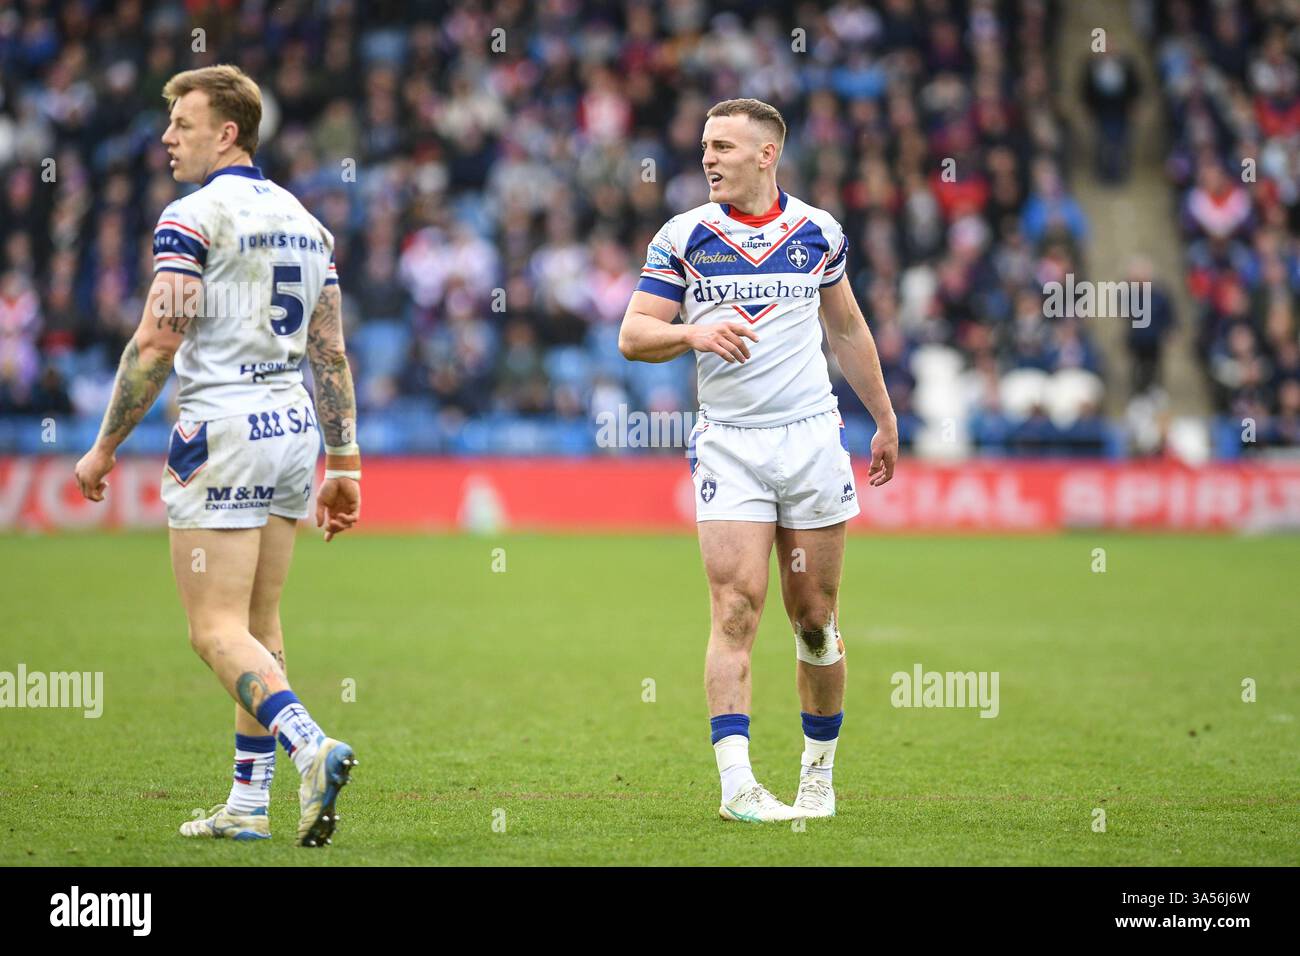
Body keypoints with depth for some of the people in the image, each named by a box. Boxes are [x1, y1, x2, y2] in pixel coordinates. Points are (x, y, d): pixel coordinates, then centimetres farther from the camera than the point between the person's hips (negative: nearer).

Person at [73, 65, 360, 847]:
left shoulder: (193, 216, -10)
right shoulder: (304, 221, 13)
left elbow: (157, 343, -16)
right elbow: (332, 351, 12)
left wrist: (105, 448, -8)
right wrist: (345, 464, 14)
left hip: (223, 430, -8)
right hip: (294, 428, 8)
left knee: (217, 629, -7)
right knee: (259, 624, 13)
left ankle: (310, 746, -28)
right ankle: (250, 804, 14)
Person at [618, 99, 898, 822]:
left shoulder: (817, 231, 7)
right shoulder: (683, 236, 2)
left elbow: (848, 329, 20)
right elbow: (633, 335, -1)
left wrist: (886, 419, 23)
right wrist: (693, 331, -20)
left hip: (812, 437, 1)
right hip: (728, 444, -1)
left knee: (815, 618, 5)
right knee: (735, 612, -12)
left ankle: (820, 773, 20)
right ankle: (737, 783, -17)